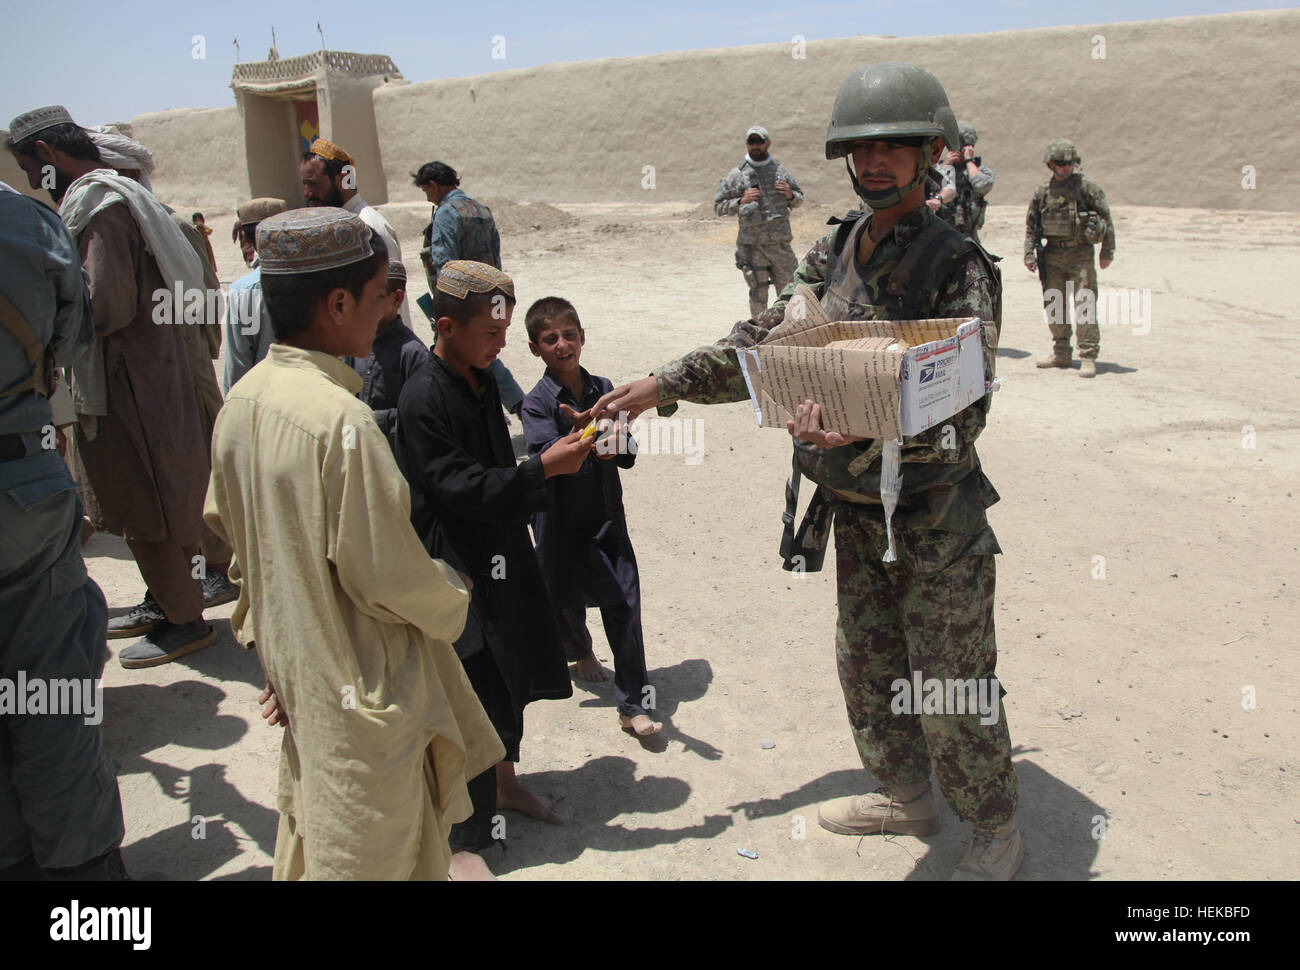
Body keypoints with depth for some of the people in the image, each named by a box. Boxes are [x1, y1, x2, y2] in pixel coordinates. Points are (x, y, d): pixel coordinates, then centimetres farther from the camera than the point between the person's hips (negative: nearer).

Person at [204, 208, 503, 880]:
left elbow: (226, 525, 9)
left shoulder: (243, 399, -2)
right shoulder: (342, 421, -28)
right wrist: (452, 597, -3)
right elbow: (386, 576, -23)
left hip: (294, 668, 8)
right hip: (363, 686, -8)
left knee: (308, 838, 27)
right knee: (370, 855, 11)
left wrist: (271, 645, 18)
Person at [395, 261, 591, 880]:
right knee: (479, 702, -3)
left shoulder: (482, 383, 8)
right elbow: (458, 486, -24)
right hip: (460, 569, -9)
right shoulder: (423, 399, -19)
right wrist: (543, 468, -25)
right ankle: (466, 844, 12)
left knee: (513, 678, 21)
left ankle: (504, 783, 43)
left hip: (502, 556, 9)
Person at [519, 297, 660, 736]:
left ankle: (633, 704, 7)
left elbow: (628, 453, -2)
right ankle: (579, 652, 50)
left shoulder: (603, 388, 1)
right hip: (561, 520, -2)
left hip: (607, 516, 2)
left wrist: (616, 446, -25)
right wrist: (588, 446, -42)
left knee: (624, 604, -2)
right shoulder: (537, 403, -10)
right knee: (567, 601, 15)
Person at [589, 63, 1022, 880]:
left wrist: (865, 434, -39)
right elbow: (760, 349, 11)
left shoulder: (958, 267, -16)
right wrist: (663, 384, 3)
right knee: (867, 670, 20)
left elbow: (961, 412, -23)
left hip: (935, 520, -6)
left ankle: (998, 831, 31)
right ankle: (907, 796, 43)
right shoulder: (833, 253, 3)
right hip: (856, 514, 6)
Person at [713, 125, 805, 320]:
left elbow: (800, 198, 19)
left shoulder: (780, 170, 9)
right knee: (758, 293, 5)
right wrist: (741, 201, -13)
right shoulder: (737, 174, 2)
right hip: (752, 244, -2)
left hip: (781, 241, 2)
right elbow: (718, 205, 3)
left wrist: (790, 195, -4)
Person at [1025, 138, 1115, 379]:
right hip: (1052, 254, 4)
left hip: (1080, 253, -4)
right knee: (1053, 305, 9)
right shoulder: (1042, 192, 7)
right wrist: (1029, 254, 7)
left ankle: (1088, 357, -5)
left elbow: (1106, 218, -1)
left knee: (1085, 306, -8)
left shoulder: (1086, 187, -4)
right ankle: (1061, 353, 21)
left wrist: (1107, 251, -3)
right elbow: (1030, 225, 14)